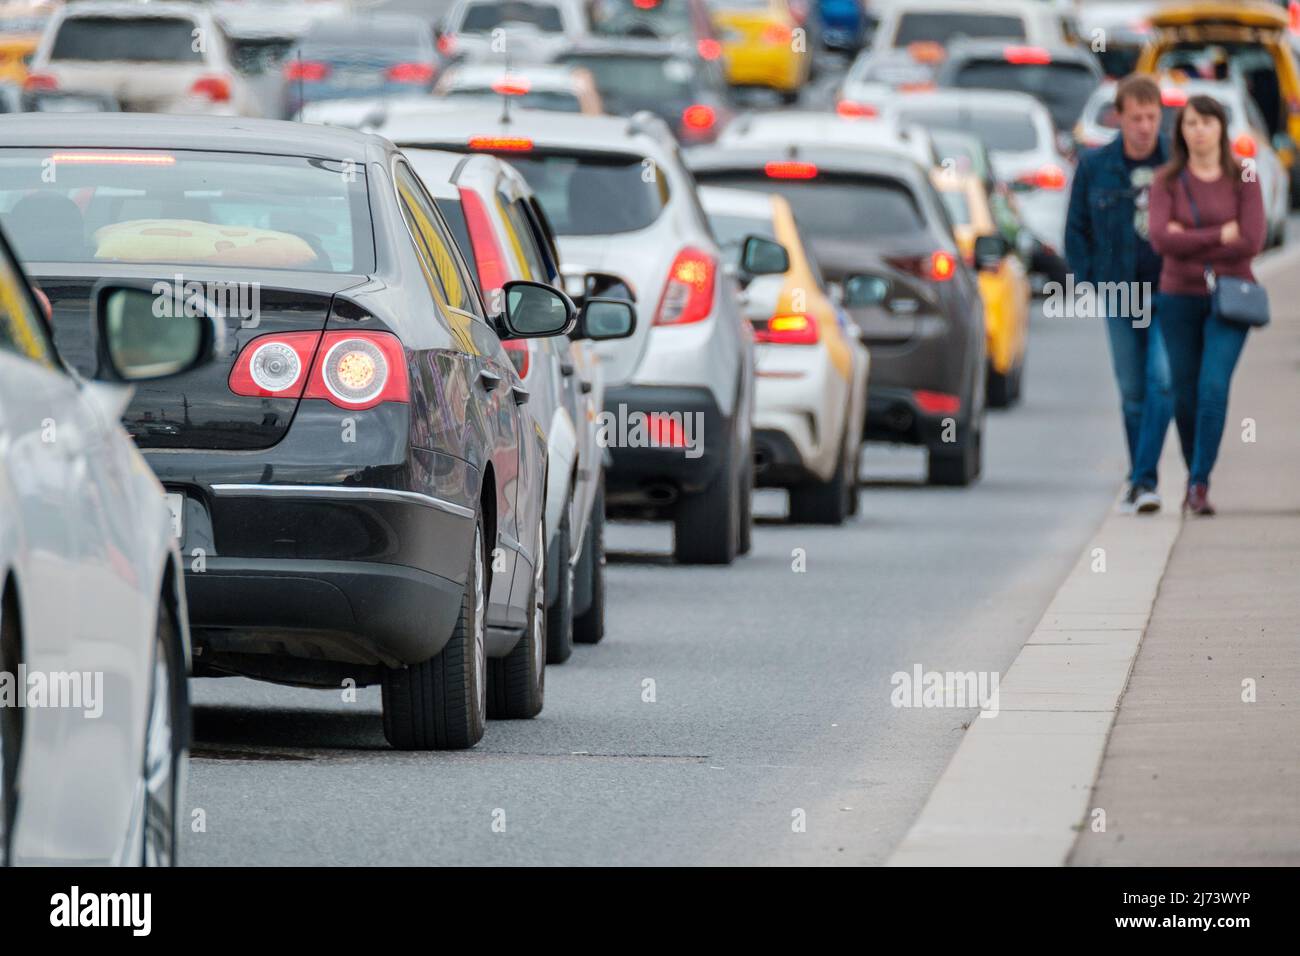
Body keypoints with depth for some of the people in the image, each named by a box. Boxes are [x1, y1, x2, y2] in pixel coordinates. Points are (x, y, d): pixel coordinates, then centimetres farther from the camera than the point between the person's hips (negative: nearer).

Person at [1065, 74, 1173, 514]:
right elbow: (1077, 229, 10)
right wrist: (1086, 281, 1)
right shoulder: (1094, 166, 3)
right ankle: (1141, 482, 17)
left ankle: (1143, 479, -15)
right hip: (1119, 293, 2)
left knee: (1162, 380, -15)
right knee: (1132, 391, 7)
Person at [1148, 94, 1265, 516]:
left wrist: (1189, 240, -11)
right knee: (1185, 394, 7)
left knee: (1214, 387, -17)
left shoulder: (1243, 179, -1)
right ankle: (1194, 476, 25)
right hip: (1179, 298, 2)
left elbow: (1251, 242, -11)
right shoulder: (1167, 181, 2)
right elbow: (1161, 239, -12)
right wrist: (1221, 235, -14)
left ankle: (1200, 484, -16)